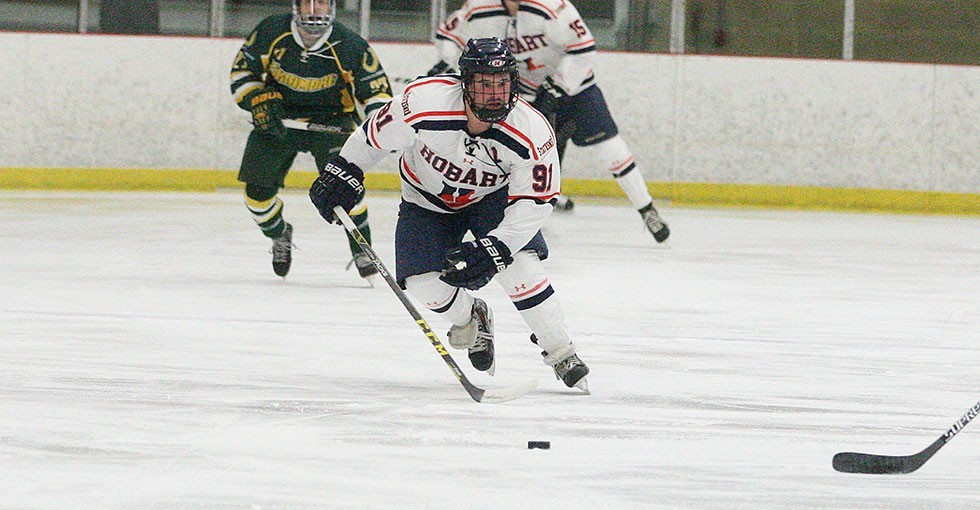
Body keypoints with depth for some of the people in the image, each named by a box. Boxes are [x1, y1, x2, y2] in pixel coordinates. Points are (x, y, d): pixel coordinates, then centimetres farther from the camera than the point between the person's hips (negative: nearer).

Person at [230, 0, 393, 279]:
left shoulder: (349, 45, -16)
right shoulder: (271, 32, -12)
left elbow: (376, 89, -8)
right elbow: (242, 70, 0)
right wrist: (259, 101, -16)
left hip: (331, 119, -2)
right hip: (277, 118, 2)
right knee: (258, 190, -3)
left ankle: (362, 250, -8)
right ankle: (279, 235, 29)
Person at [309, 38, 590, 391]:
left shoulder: (533, 133, -30)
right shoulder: (423, 102, -33)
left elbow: (534, 202, -25)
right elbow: (378, 132, -14)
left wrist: (494, 248, -36)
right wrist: (342, 171, -7)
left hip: (494, 197, -1)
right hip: (428, 199, 1)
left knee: (519, 266, -23)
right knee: (425, 285, -14)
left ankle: (562, 355, -4)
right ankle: (469, 318, 22)